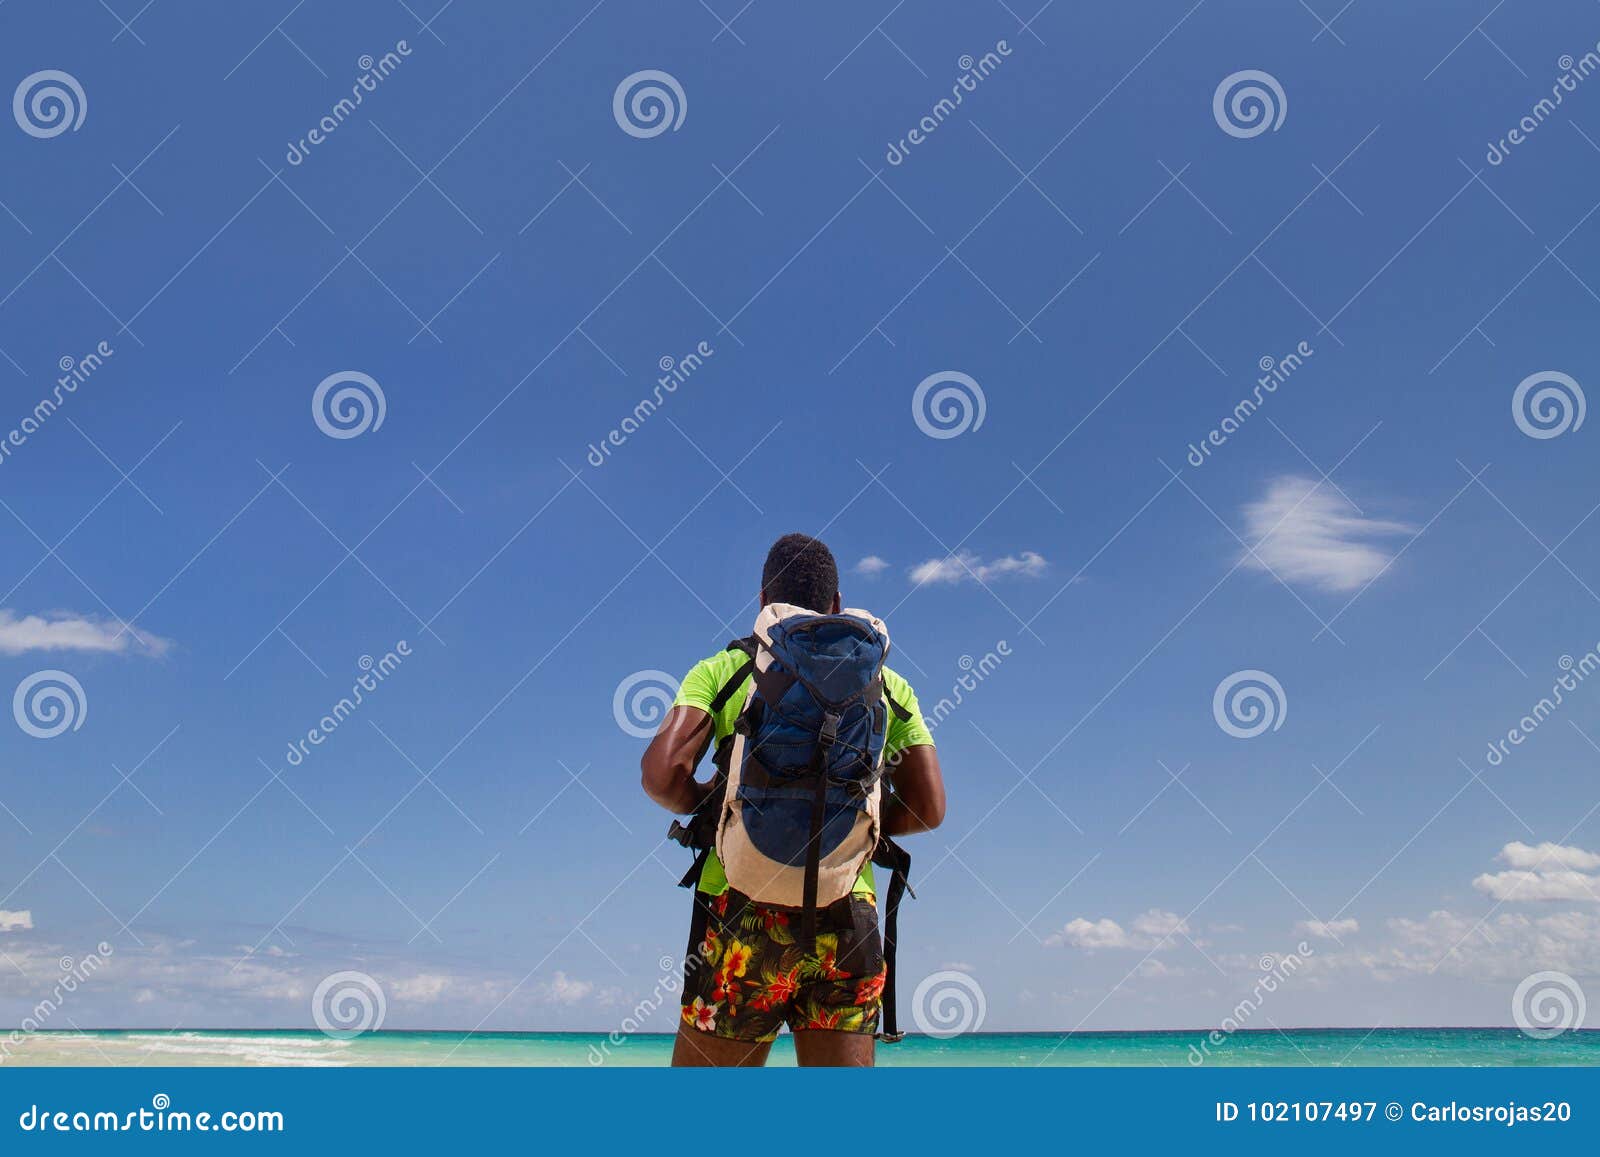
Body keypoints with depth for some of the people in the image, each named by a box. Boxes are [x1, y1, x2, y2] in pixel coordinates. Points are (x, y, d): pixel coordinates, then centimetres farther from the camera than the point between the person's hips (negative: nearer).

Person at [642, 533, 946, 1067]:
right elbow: (929, 809, 8)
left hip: (742, 909, -1)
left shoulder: (720, 670, 7)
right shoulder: (888, 685, 13)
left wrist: (712, 802, 14)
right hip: (848, 918, 2)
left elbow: (662, 774, -7)